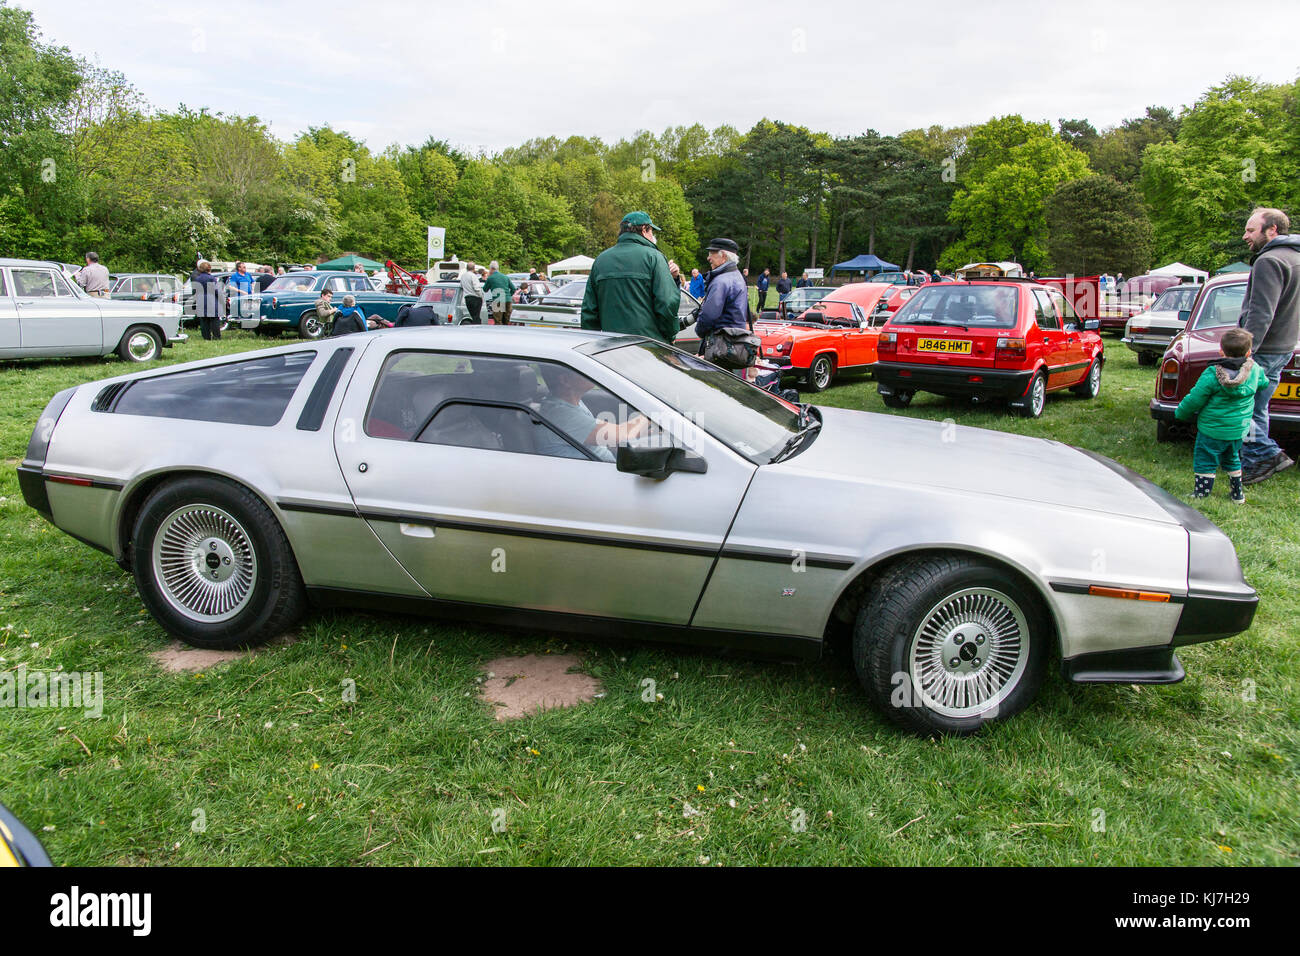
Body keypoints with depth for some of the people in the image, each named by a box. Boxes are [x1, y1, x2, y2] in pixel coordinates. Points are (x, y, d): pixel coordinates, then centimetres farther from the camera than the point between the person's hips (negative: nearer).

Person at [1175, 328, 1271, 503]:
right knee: (1232, 460, 24)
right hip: (1239, 430, 6)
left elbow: (1194, 400, -16)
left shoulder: (1212, 375, -22)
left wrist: (1180, 413, 2)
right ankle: (1237, 494, 33)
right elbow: (1264, 385, 18)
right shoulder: (1255, 371, -6)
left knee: (1205, 462, 5)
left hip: (1212, 430, -6)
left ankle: (1201, 495, 7)